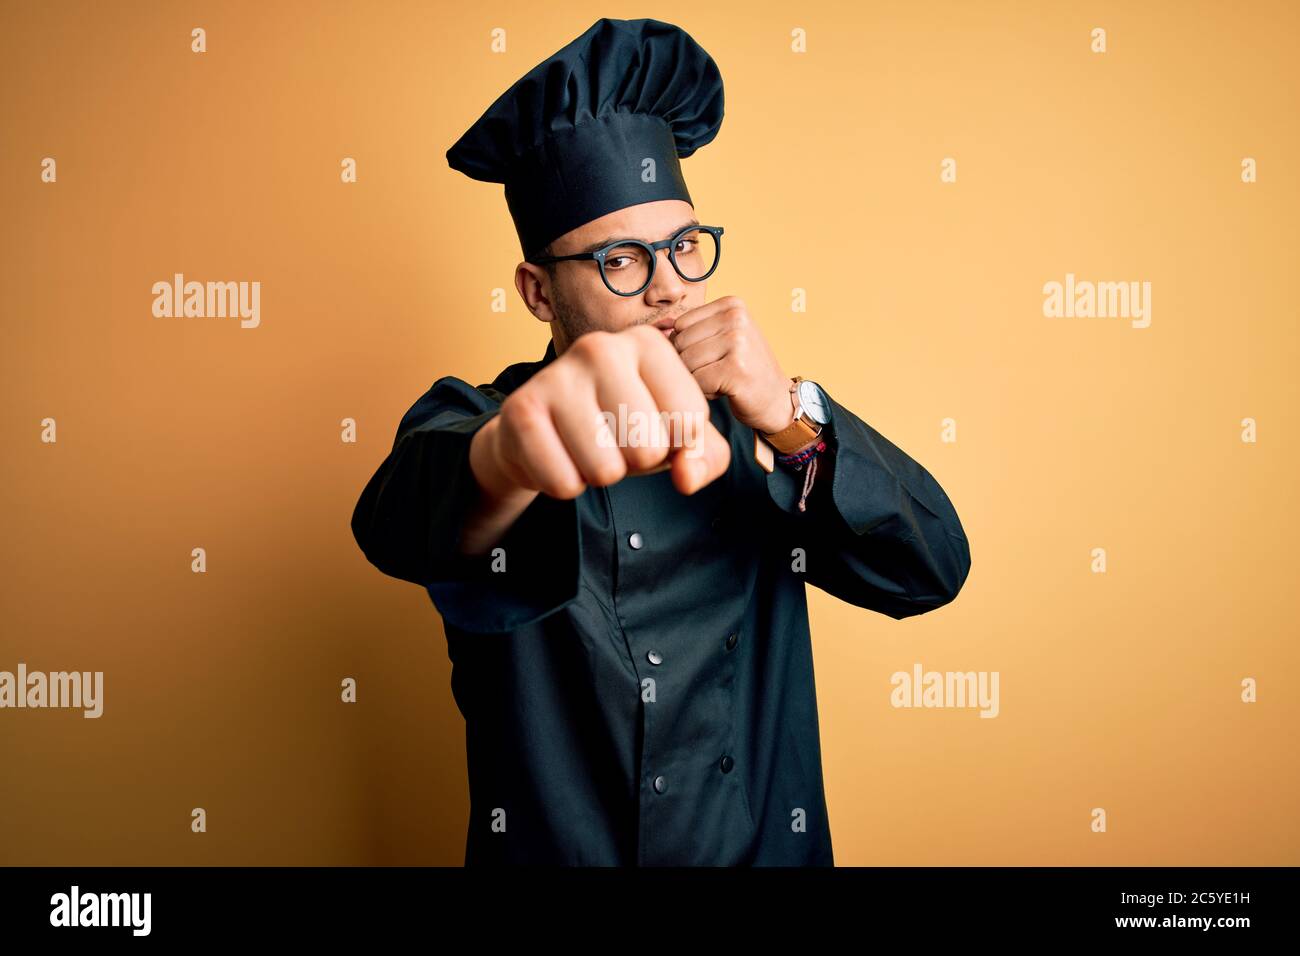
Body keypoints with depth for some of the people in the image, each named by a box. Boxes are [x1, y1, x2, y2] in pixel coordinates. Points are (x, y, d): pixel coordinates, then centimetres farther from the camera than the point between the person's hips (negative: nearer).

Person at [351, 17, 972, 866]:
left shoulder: (755, 426, -3)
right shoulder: (468, 420, -12)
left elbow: (934, 569, -13)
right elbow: (401, 518, -34)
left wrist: (791, 416, -27)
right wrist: (504, 456, -56)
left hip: (766, 846, 3)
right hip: (543, 844, -2)